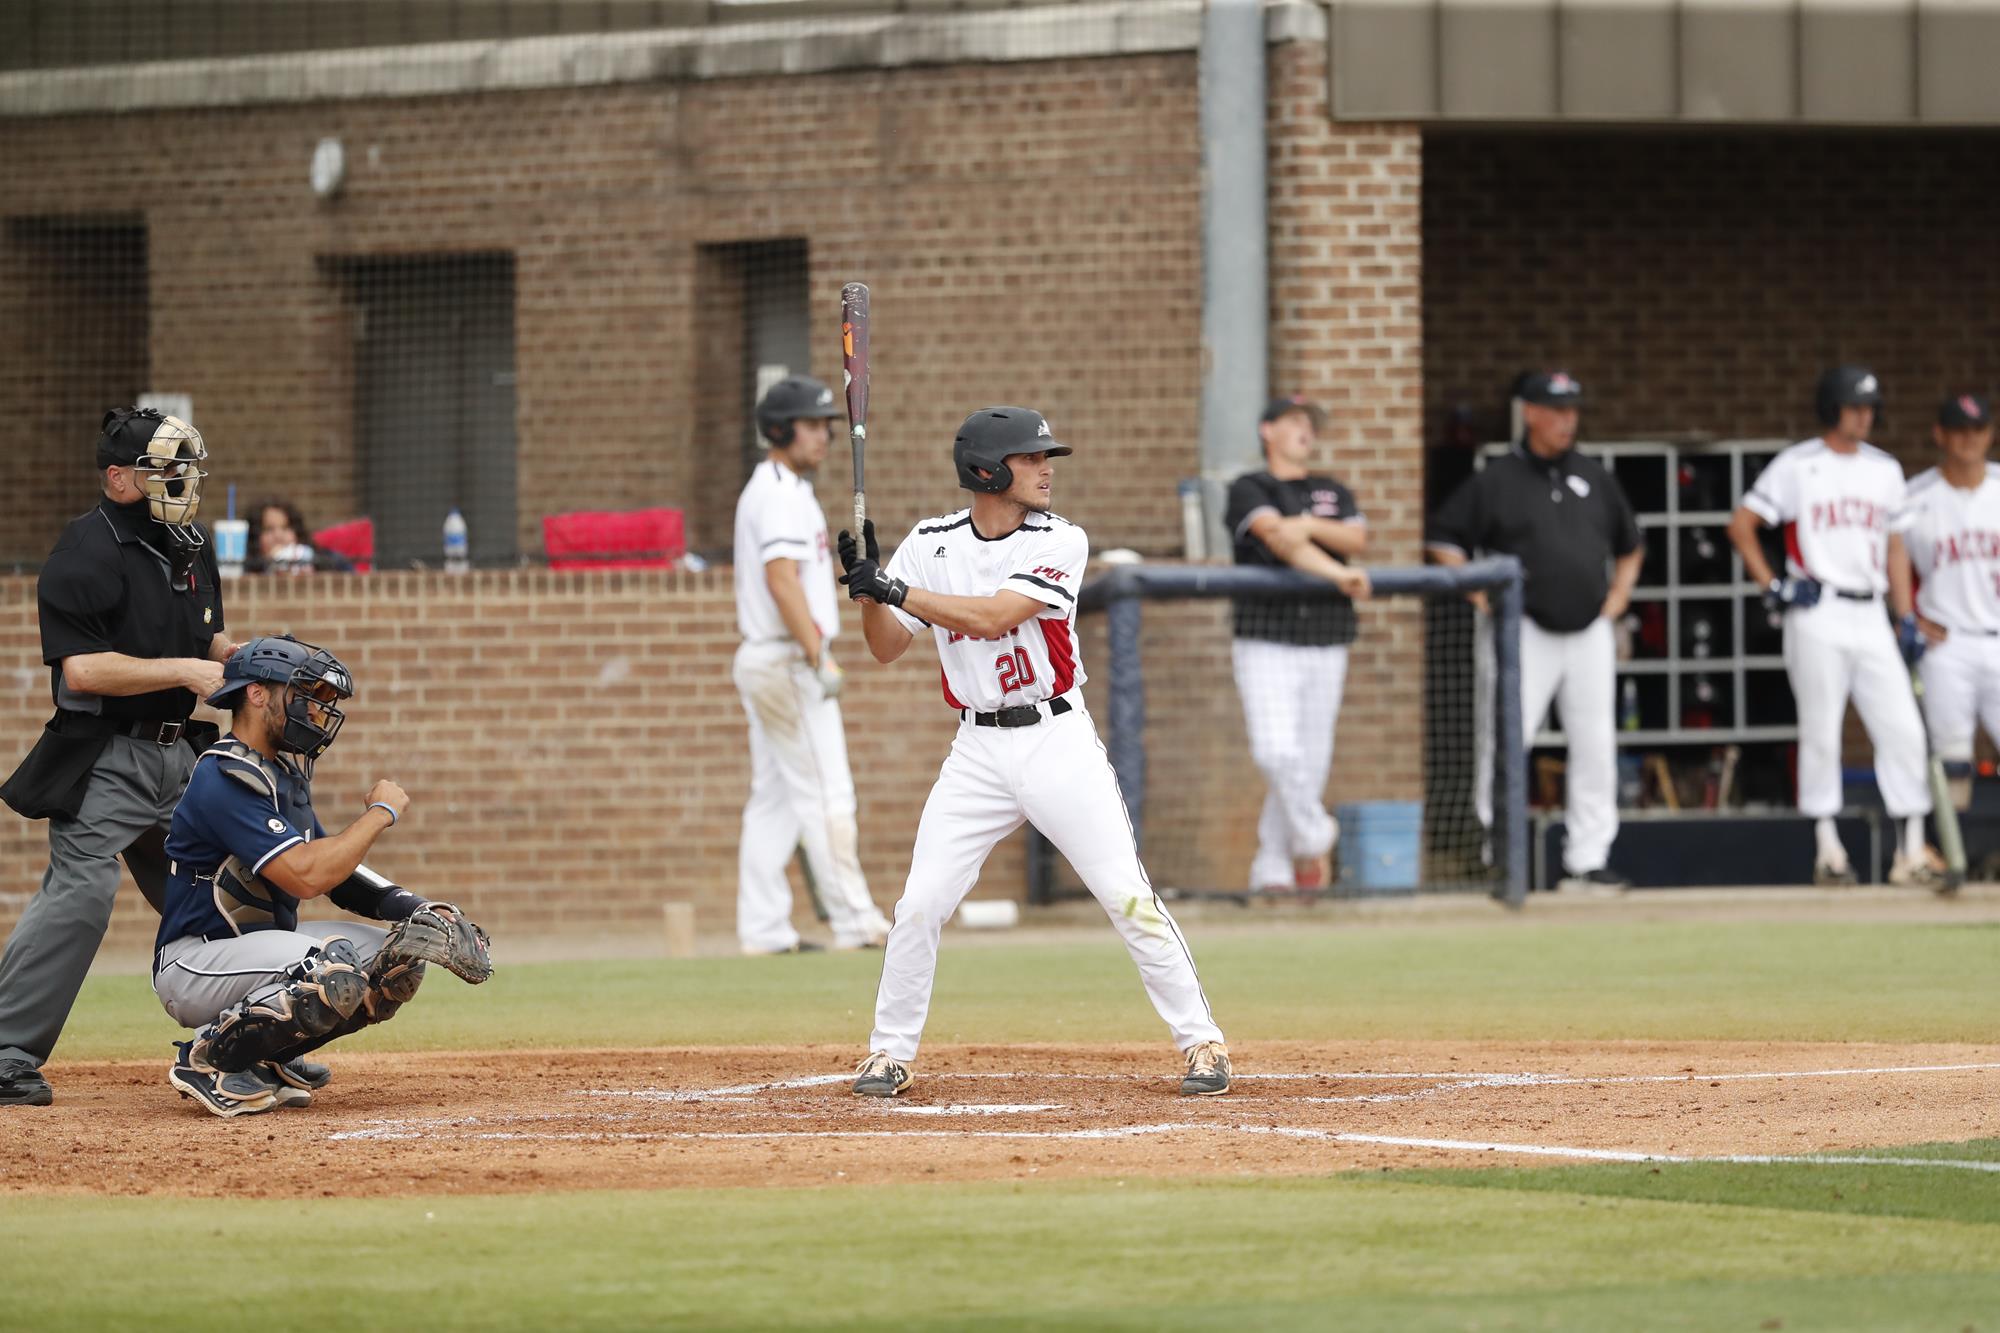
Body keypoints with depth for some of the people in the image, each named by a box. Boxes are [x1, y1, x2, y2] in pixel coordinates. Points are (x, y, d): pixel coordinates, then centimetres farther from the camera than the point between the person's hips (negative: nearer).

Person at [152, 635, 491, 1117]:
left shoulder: (284, 771, 12)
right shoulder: (225, 781, -20)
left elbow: (329, 862, 17)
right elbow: (306, 875, -29)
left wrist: (408, 905, 0)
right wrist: (381, 812, -15)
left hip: (260, 944, 10)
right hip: (193, 964, -10)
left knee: (398, 959, 2)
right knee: (336, 968, -33)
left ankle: (264, 1058, 7)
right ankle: (206, 1059, -14)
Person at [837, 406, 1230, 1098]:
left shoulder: (1060, 542, -8)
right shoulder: (930, 544, 1)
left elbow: (993, 615, -21)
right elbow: (886, 647, 3)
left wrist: (896, 589, -23)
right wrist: (867, 586, -15)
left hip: (1058, 738, -2)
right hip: (978, 750, 2)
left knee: (1128, 896, -6)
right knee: (920, 904, -4)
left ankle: (1201, 1040, 3)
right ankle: (889, 1053, 11)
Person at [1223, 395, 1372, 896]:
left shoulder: (1334, 494, 18)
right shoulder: (1249, 489, 2)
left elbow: (1356, 537, -1)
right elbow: (1280, 540, -14)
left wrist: (1310, 525, -17)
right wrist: (1337, 574, -24)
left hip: (1326, 647, 4)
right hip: (1265, 643, -4)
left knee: (1312, 762, 3)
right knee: (1277, 752, -20)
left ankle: (1272, 872, 11)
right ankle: (1314, 837, 2)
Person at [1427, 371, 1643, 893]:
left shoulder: (1595, 478, 13)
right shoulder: (1496, 480, -1)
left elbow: (1630, 546, 25)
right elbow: (1444, 541, 2)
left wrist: (1619, 594, 11)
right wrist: (1480, 595, -6)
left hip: (1591, 632, 4)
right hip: (1527, 631, -4)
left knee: (1595, 747, 3)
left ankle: (1588, 860, 9)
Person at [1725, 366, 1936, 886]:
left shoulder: (1885, 470, 14)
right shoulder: (1797, 467, -1)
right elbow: (1741, 525, 0)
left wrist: (1907, 619, 11)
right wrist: (1772, 587, -8)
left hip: (1871, 618, 4)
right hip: (1817, 615, -4)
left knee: (1903, 728, -4)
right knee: (1821, 731, -3)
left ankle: (1911, 849, 0)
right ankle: (1826, 847, 4)